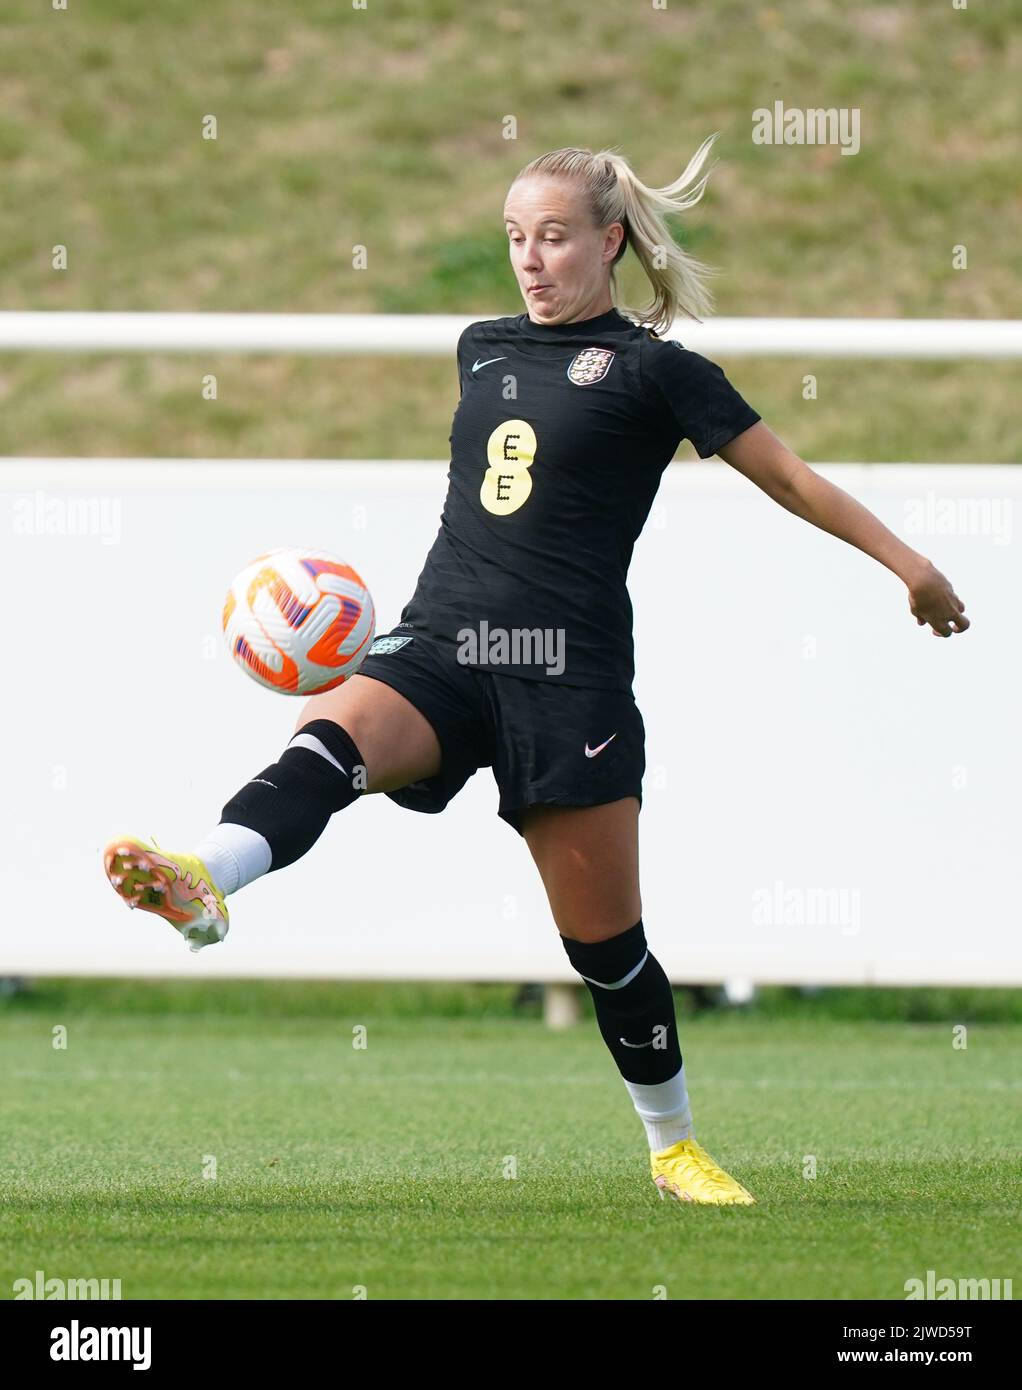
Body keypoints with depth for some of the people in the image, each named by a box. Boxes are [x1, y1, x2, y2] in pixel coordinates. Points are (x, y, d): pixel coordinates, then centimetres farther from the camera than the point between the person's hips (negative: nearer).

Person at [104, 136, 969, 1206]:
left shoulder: (654, 369, 2)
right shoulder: (484, 347, 16)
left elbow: (790, 478, 5)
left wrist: (908, 565, 5)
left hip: (569, 674, -3)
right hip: (440, 647, 3)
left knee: (606, 945, 2)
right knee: (329, 740, -32)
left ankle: (675, 1148, 22)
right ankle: (201, 883, -59)